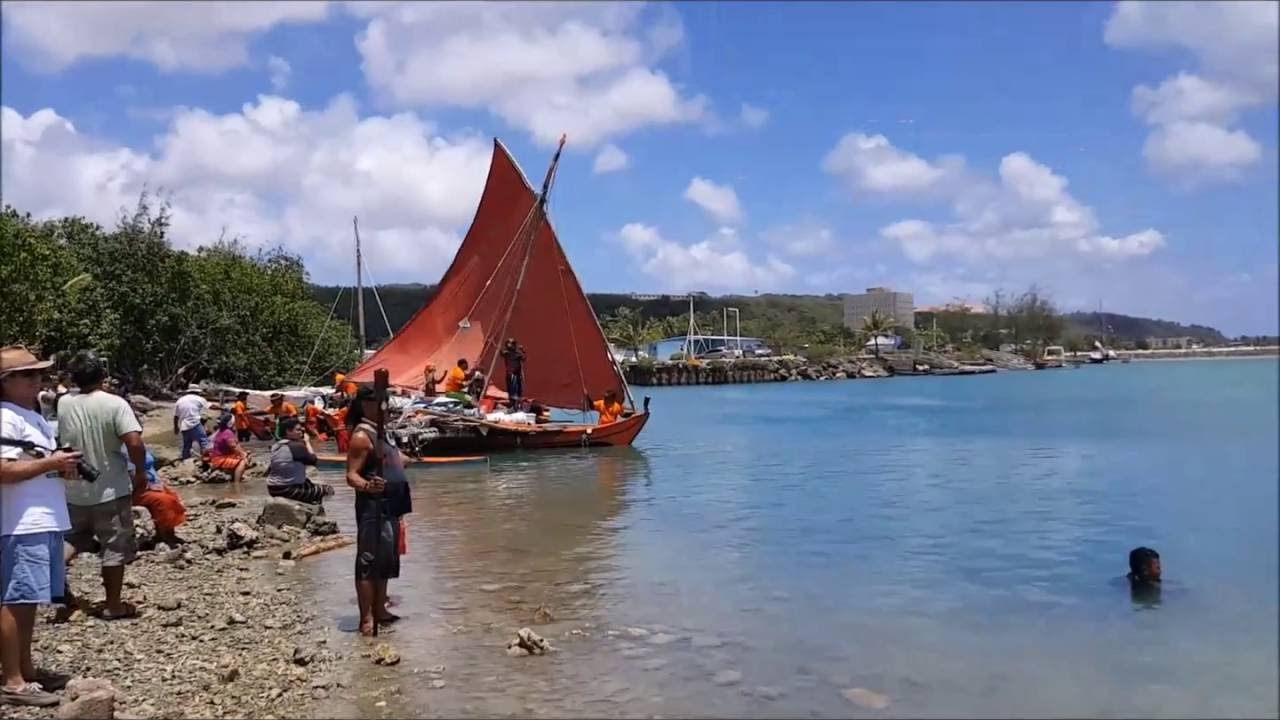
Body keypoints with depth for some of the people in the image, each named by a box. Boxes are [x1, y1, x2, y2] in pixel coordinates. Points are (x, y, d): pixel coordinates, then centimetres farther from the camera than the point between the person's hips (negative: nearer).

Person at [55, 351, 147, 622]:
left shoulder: (64, 404, -2)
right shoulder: (115, 404, -15)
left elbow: (61, 440, 11)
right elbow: (135, 442, -22)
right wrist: (140, 472, -10)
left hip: (74, 490, 4)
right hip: (110, 489, -4)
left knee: (76, 538, 25)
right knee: (115, 547, 7)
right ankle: (113, 605, 13)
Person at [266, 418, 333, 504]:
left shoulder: (276, 446, 6)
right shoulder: (297, 446, -19)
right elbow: (313, 461, -13)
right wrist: (307, 442, -3)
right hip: (290, 490, -9)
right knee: (328, 489, -1)